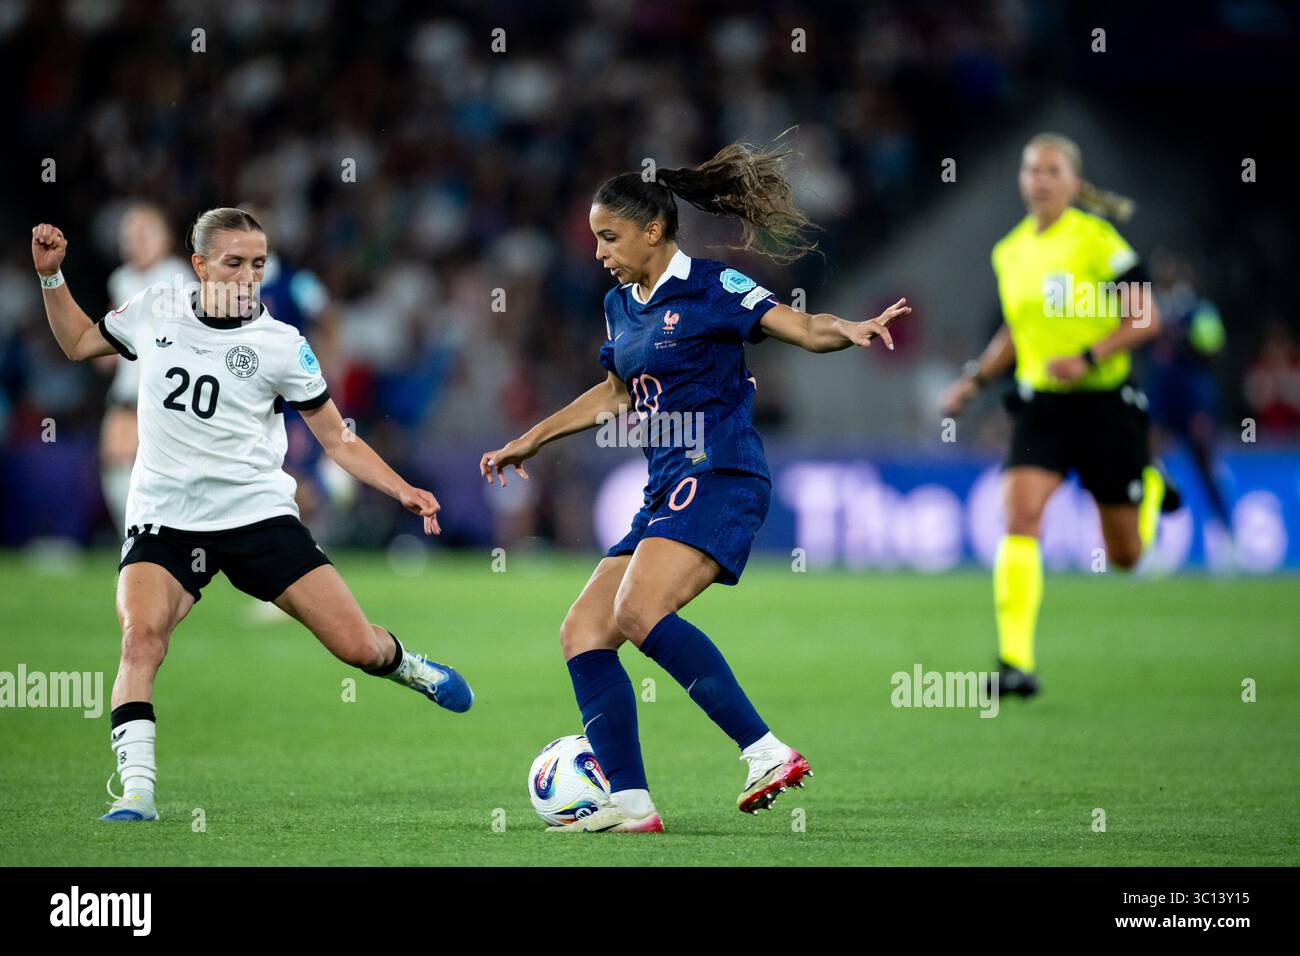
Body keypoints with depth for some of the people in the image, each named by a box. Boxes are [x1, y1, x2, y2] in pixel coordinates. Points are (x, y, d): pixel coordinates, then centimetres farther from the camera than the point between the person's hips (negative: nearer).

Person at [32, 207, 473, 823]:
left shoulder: (280, 344, -2)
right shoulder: (154, 311, 4)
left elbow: (338, 440, 3)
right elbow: (77, 343, 23)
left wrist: (403, 491, -9)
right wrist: (51, 275, 11)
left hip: (257, 514, -1)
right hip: (165, 518, 1)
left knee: (356, 645, -5)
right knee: (140, 635, -29)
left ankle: (405, 665, 33)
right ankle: (137, 790, -27)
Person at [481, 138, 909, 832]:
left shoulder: (709, 287, -5)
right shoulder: (620, 305, 17)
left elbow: (806, 330, -10)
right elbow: (615, 393, 33)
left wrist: (854, 330, -31)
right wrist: (531, 441, 38)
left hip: (719, 480, -9)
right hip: (666, 490, 9)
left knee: (639, 611, -29)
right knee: (582, 632, 0)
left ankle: (767, 751, -29)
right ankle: (631, 802, -3)